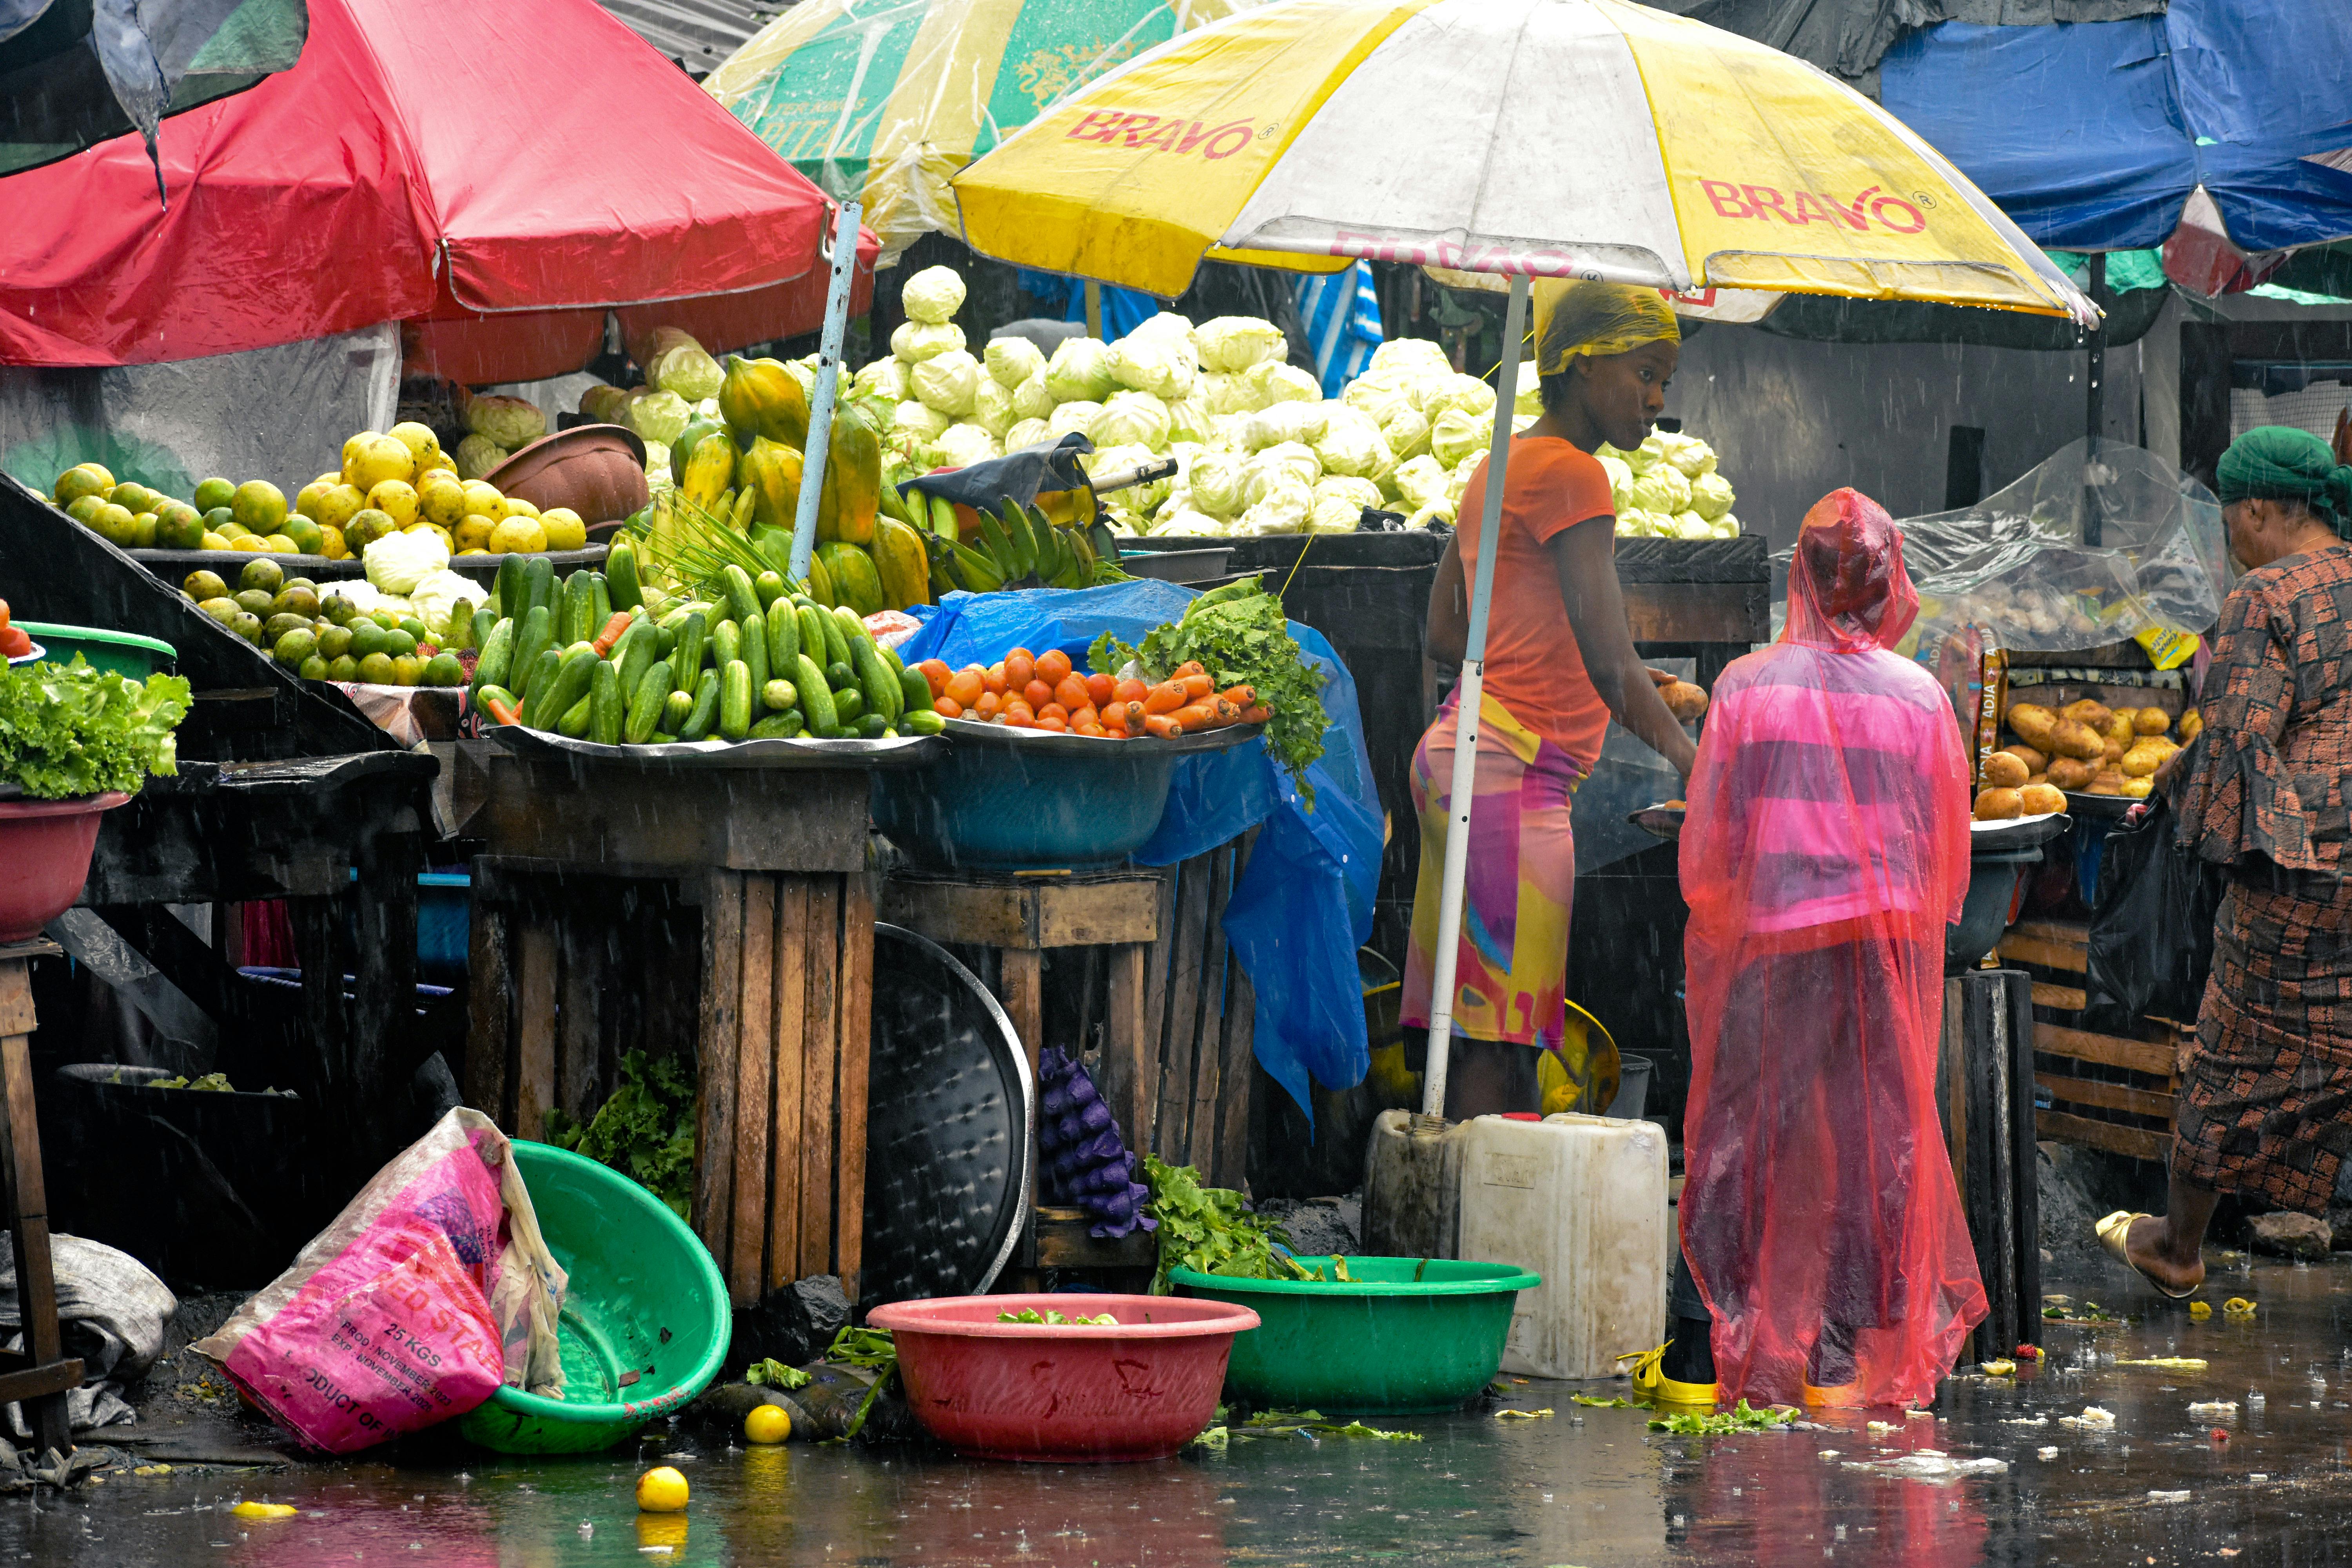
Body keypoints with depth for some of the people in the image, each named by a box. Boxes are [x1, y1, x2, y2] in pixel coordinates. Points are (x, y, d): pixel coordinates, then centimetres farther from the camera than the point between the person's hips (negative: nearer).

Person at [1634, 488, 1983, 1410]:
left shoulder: (1747, 686, -4)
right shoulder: (1919, 696, -2)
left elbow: (1707, 835, 0)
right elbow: (1948, 854, 4)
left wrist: (1712, 919, 17)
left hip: (1771, 937, 0)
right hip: (1888, 941, 0)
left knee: (1738, 1138, 7)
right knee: (1872, 1142, 7)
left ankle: (1699, 1355, 7)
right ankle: (1847, 1359, 7)